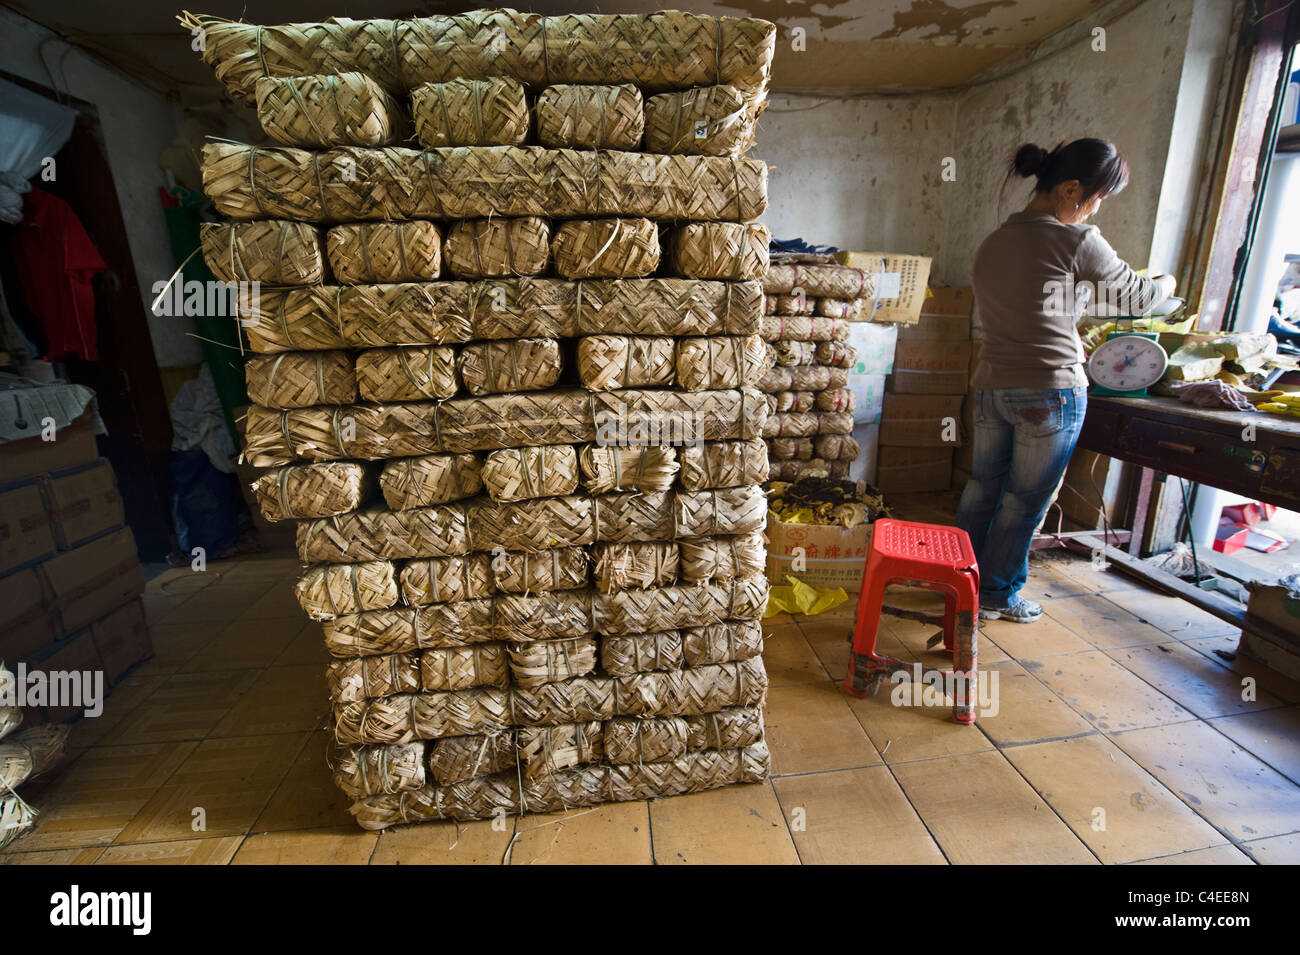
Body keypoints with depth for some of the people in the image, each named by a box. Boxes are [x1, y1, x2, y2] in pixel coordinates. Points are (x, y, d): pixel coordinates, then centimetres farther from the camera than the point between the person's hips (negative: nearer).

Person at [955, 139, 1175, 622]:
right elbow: (1135, 295, 2)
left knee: (982, 487, 16)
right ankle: (996, 596, 19)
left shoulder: (993, 241, 9)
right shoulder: (1076, 241, -10)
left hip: (991, 384, 7)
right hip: (1050, 391, -6)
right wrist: (1166, 282, 25)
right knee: (1024, 502, 6)